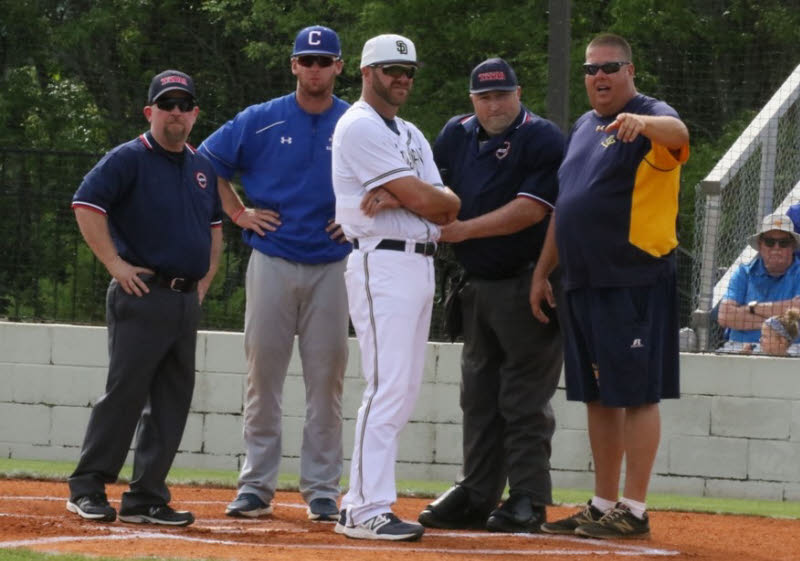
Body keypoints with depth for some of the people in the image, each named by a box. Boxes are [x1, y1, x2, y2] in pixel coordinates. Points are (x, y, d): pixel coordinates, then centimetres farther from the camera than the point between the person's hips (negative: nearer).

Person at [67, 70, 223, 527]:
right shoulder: (128, 160, -5)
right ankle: (87, 489, 0)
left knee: (172, 403, 5)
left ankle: (147, 498, 9)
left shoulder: (202, 168, 16)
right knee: (125, 393, -8)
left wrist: (205, 279, 17)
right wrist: (115, 263, -17)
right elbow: (86, 205, -15)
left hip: (187, 299, 7)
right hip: (142, 296, -7)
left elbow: (215, 225, 28)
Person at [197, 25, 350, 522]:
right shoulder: (261, 121, 2)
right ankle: (256, 486, 4)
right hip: (272, 263, 0)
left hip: (332, 269, 0)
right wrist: (239, 213, 3)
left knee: (327, 380, 0)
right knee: (263, 376, 0)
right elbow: (208, 163, 10)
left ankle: (322, 490, 5)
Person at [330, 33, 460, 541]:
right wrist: (410, 197, 5)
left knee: (404, 392, 9)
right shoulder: (360, 128, -7)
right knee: (388, 387, -14)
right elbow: (423, 200, -16)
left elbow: (448, 209, 5)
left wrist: (398, 198, -11)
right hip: (384, 265, -9)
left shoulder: (412, 135, 21)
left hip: (421, 266, 9)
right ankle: (368, 512, -15)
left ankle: (360, 505, 13)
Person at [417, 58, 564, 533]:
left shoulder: (543, 139, -11)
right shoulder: (457, 136, 11)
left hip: (528, 285, -7)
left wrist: (463, 230, -17)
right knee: (479, 396, 11)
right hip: (479, 286, 7)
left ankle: (528, 500, -4)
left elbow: (530, 209, -19)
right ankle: (476, 497, 17)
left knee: (525, 398, -7)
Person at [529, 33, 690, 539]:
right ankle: (603, 506, 18)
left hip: (635, 283, -8)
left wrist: (641, 122, -54)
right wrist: (542, 271, 19)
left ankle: (634, 510, -4)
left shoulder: (650, 121, -7)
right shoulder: (583, 128, 19)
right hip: (582, 284, 9)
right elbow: (563, 206, 24)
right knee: (598, 398, 12)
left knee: (636, 394, -6)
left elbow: (677, 132, -32)